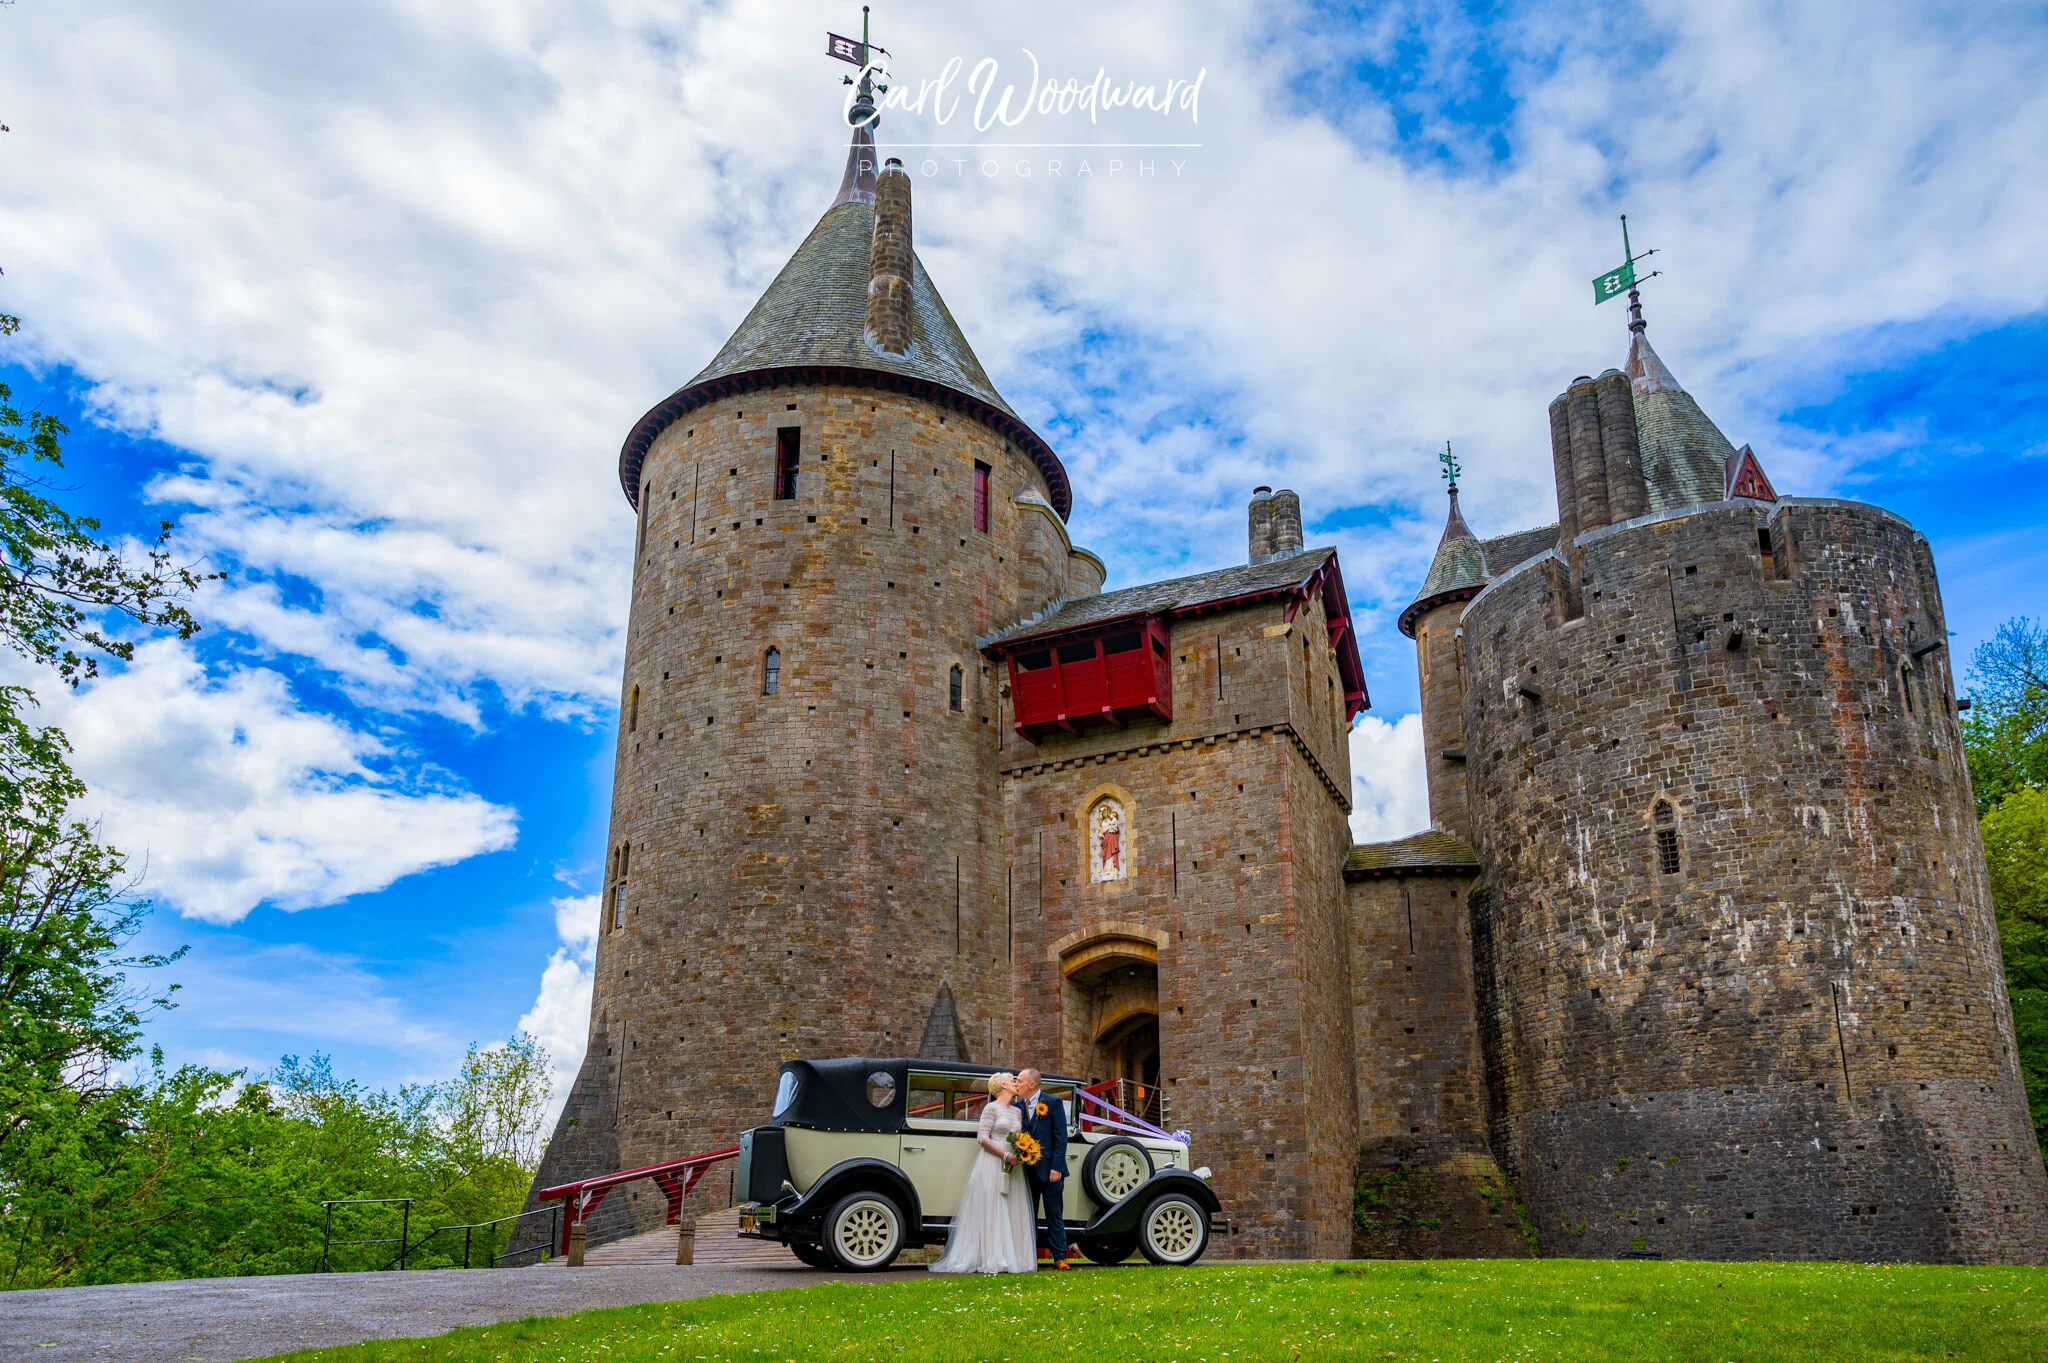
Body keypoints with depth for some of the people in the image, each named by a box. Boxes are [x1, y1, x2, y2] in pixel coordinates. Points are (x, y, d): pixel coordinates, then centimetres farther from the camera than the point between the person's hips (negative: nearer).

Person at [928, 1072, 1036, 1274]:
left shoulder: (1017, 1111, 15)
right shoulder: (991, 1109, -4)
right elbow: (982, 1138, -10)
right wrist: (1005, 1155, -17)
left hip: (1011, 1169, 7)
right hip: (992, 1164, -7)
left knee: (1012, 1214, 4)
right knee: (991, 1211, -5)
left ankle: (1013, 1259, 6)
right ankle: (992, 1260, -4)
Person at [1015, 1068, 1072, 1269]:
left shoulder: (1053, 1103, -5)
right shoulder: (1018, 1106, 8)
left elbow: (1061, 1136, -8)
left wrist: (1056, 1167, -14)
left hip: (1049, 1169, -5)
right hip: (1028, 1170, 5)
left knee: (1055, 1215, 2)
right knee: (1028, 1215, 10)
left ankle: (1059, 1257, 8)